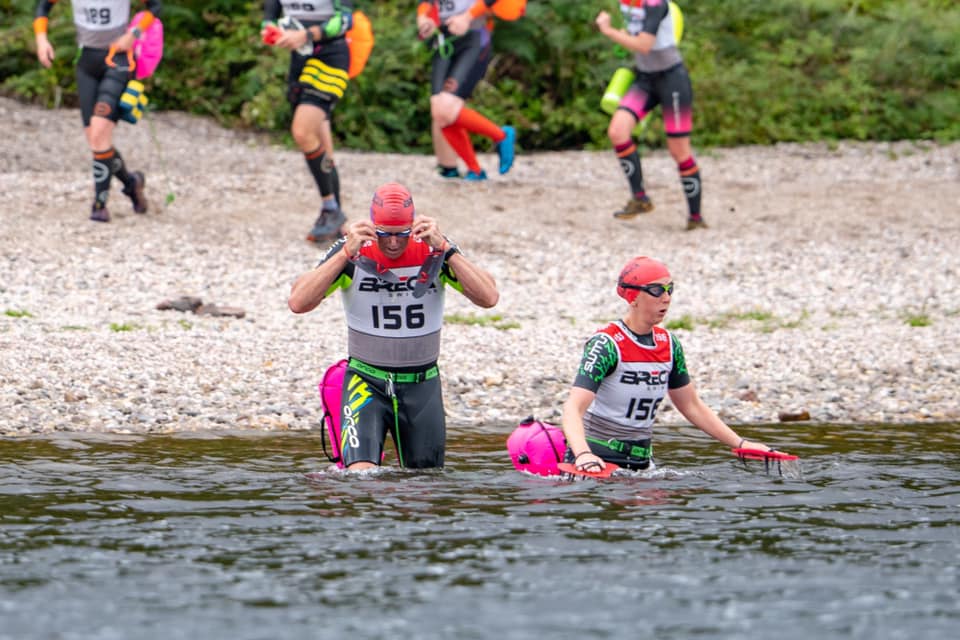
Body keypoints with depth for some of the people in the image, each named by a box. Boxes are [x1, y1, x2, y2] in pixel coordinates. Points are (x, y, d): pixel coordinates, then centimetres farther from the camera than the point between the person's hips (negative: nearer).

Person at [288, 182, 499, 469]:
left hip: (422, 384, 2)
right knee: (361, 475, -21)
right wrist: (347, 253, -26)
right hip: (367, 381, -2)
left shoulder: (433, 251, -7)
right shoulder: (353, 252, -10)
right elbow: (298, 303, -20)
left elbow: (488, 298, -17)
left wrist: (445, 249, -25)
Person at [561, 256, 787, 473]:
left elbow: (692, 406, 19)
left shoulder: (669, 345, 7)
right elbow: (573, 409, -25)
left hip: (641, 462, 7)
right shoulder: (607, 344, -15)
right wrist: (583, 455, -44)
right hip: (597, 460, -7)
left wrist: (740, 444, 14)